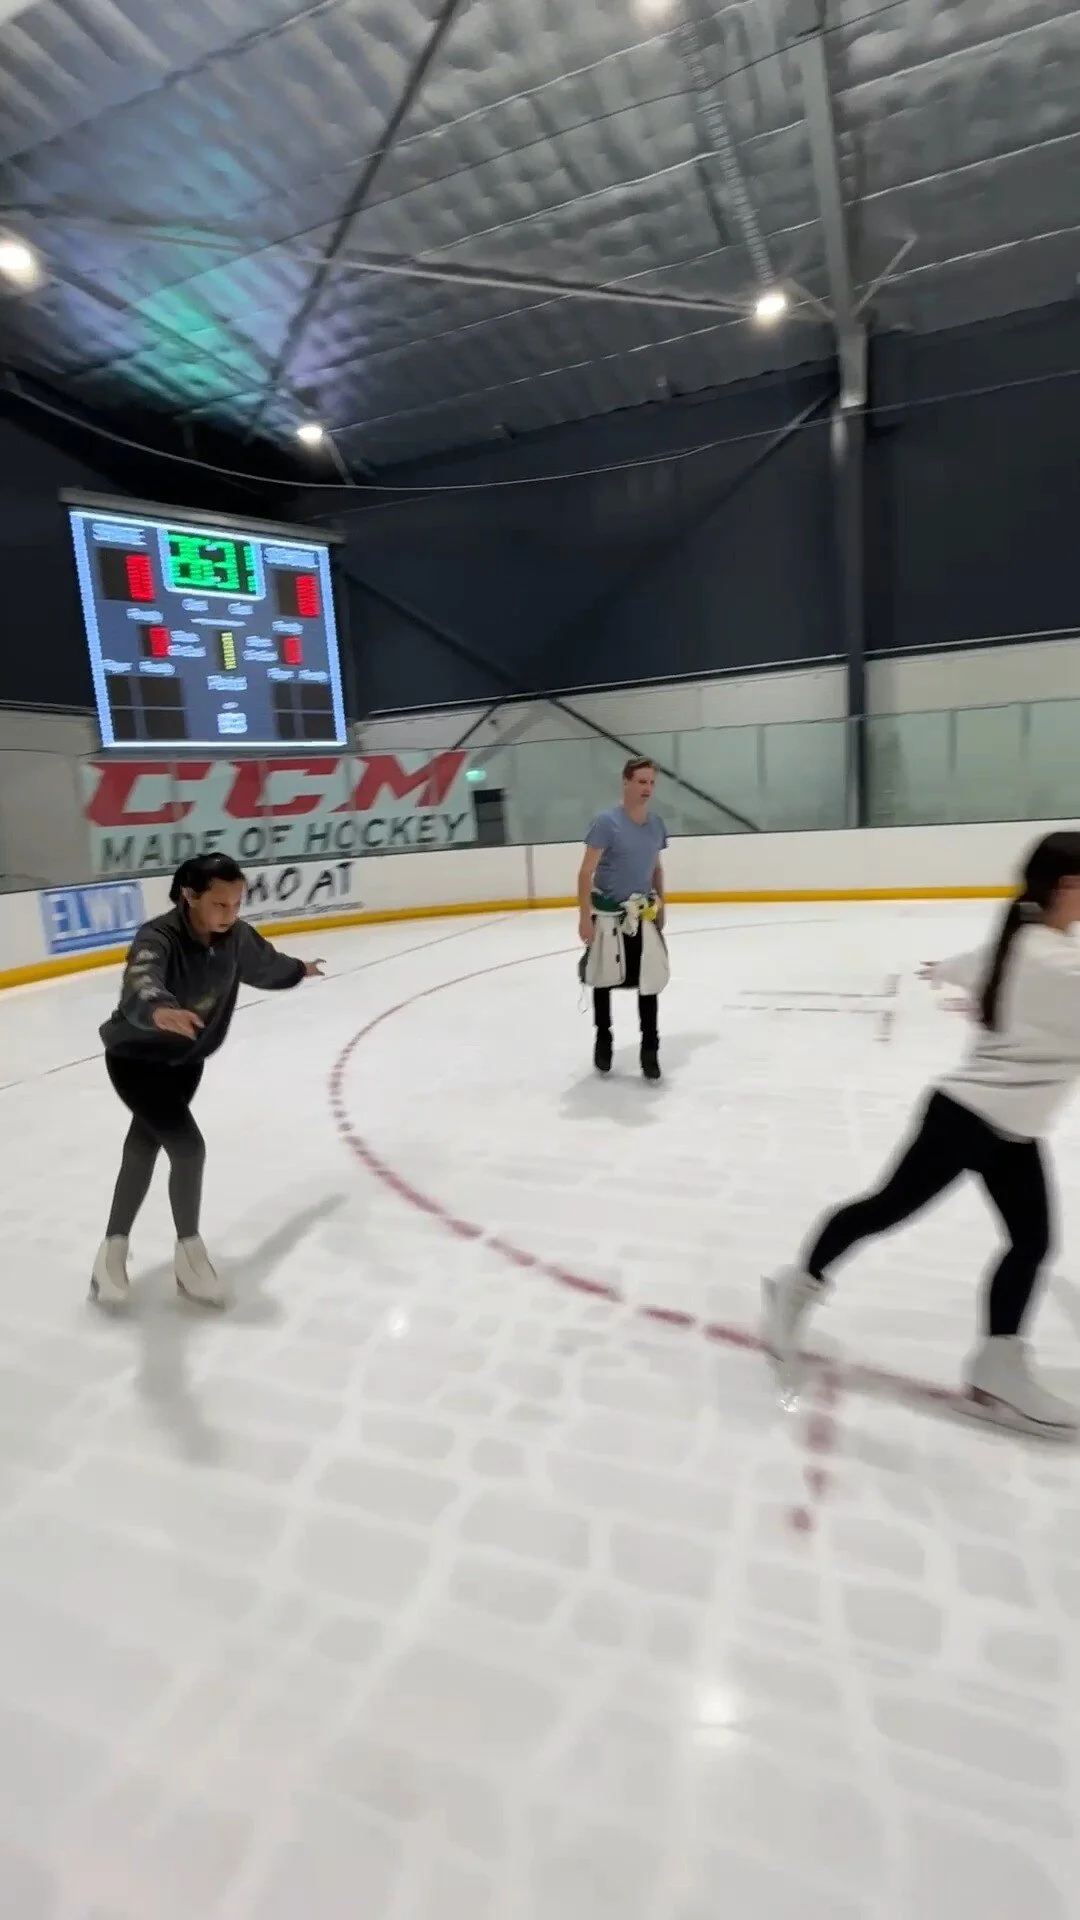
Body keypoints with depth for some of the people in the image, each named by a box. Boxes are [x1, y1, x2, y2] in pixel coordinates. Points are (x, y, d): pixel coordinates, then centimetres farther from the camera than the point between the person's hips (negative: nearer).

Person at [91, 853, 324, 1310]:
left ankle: (113, 1250, 32)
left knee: (145, 1147, 16)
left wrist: (299, 970, 29)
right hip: (136, 1059, -6)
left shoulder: (234, 936, -13)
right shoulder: (158, 938, -31)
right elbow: (140, 983, -53)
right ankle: (190, 1255, 7)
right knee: (188, 1146, -14)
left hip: (185, 1060, 6)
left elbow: (264, 964, 11)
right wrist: (159, 1009, -76)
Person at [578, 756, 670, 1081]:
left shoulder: (657, 825, 2)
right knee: (603, 980, 11)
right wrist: (585, 917, -20)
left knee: (650, 982, 2)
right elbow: (586, 872, -16)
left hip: (643, 915, 4)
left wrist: (660, 907, 17)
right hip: (607, 914, -4)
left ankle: (650, 1050, 14)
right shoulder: (607, 822, -16)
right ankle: (603, 1039, 31)